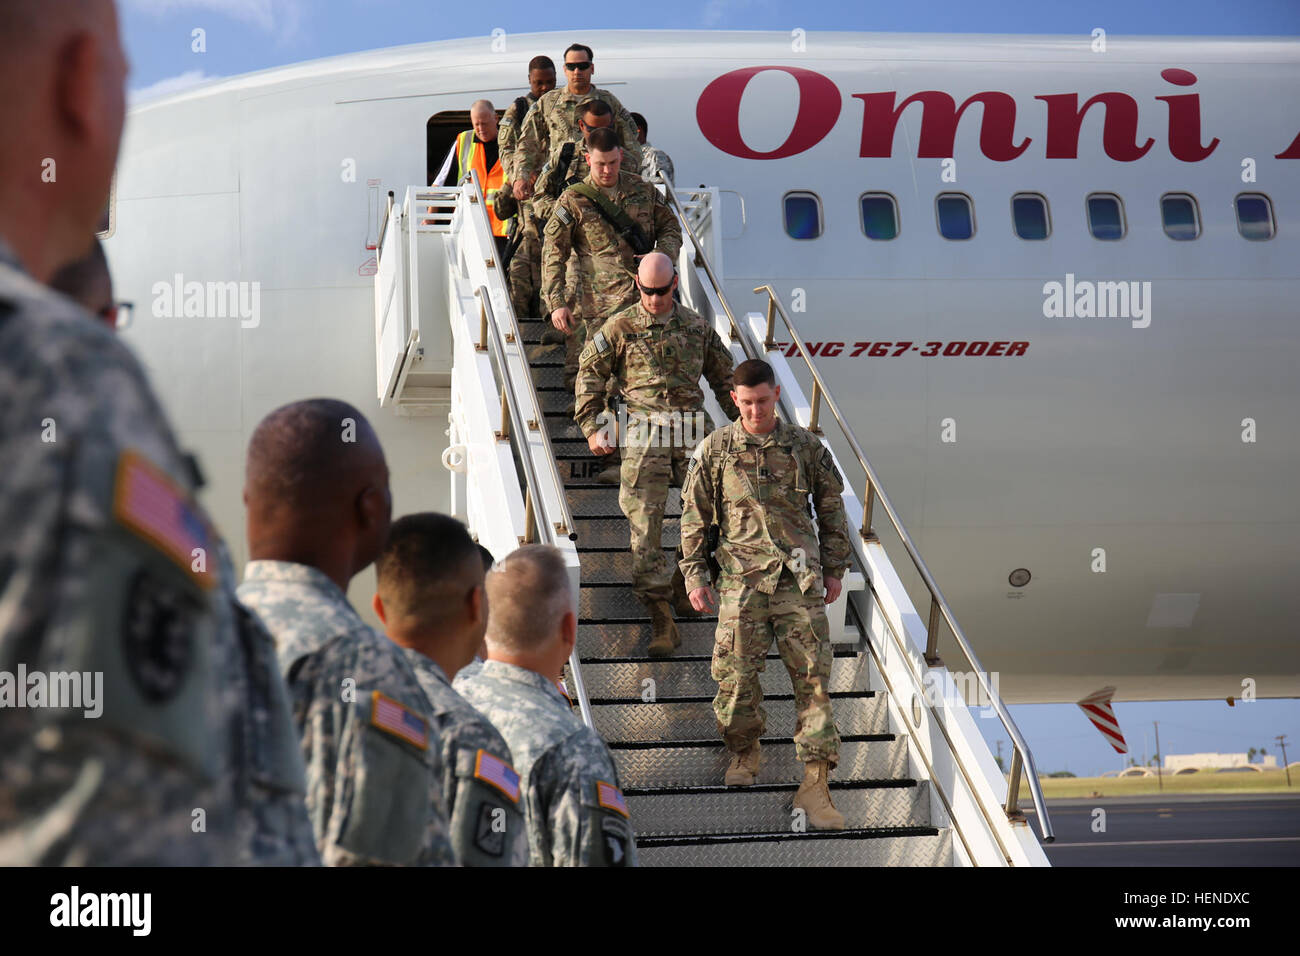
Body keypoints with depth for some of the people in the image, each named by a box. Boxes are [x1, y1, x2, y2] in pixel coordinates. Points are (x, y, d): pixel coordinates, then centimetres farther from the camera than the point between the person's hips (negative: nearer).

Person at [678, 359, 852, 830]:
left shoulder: (806, 446, 6)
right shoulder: (715, 450, 3)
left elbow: (831, 508, 15)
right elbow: (694, 514, 8)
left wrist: (834, 570, 14)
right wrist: (694, 574, 4)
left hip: (800, 580, 0)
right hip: (743, 579, 0)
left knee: (812, 677, -4)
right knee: (735, 674, -1)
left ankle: (814, 785, -1)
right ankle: (744, 752, 27)